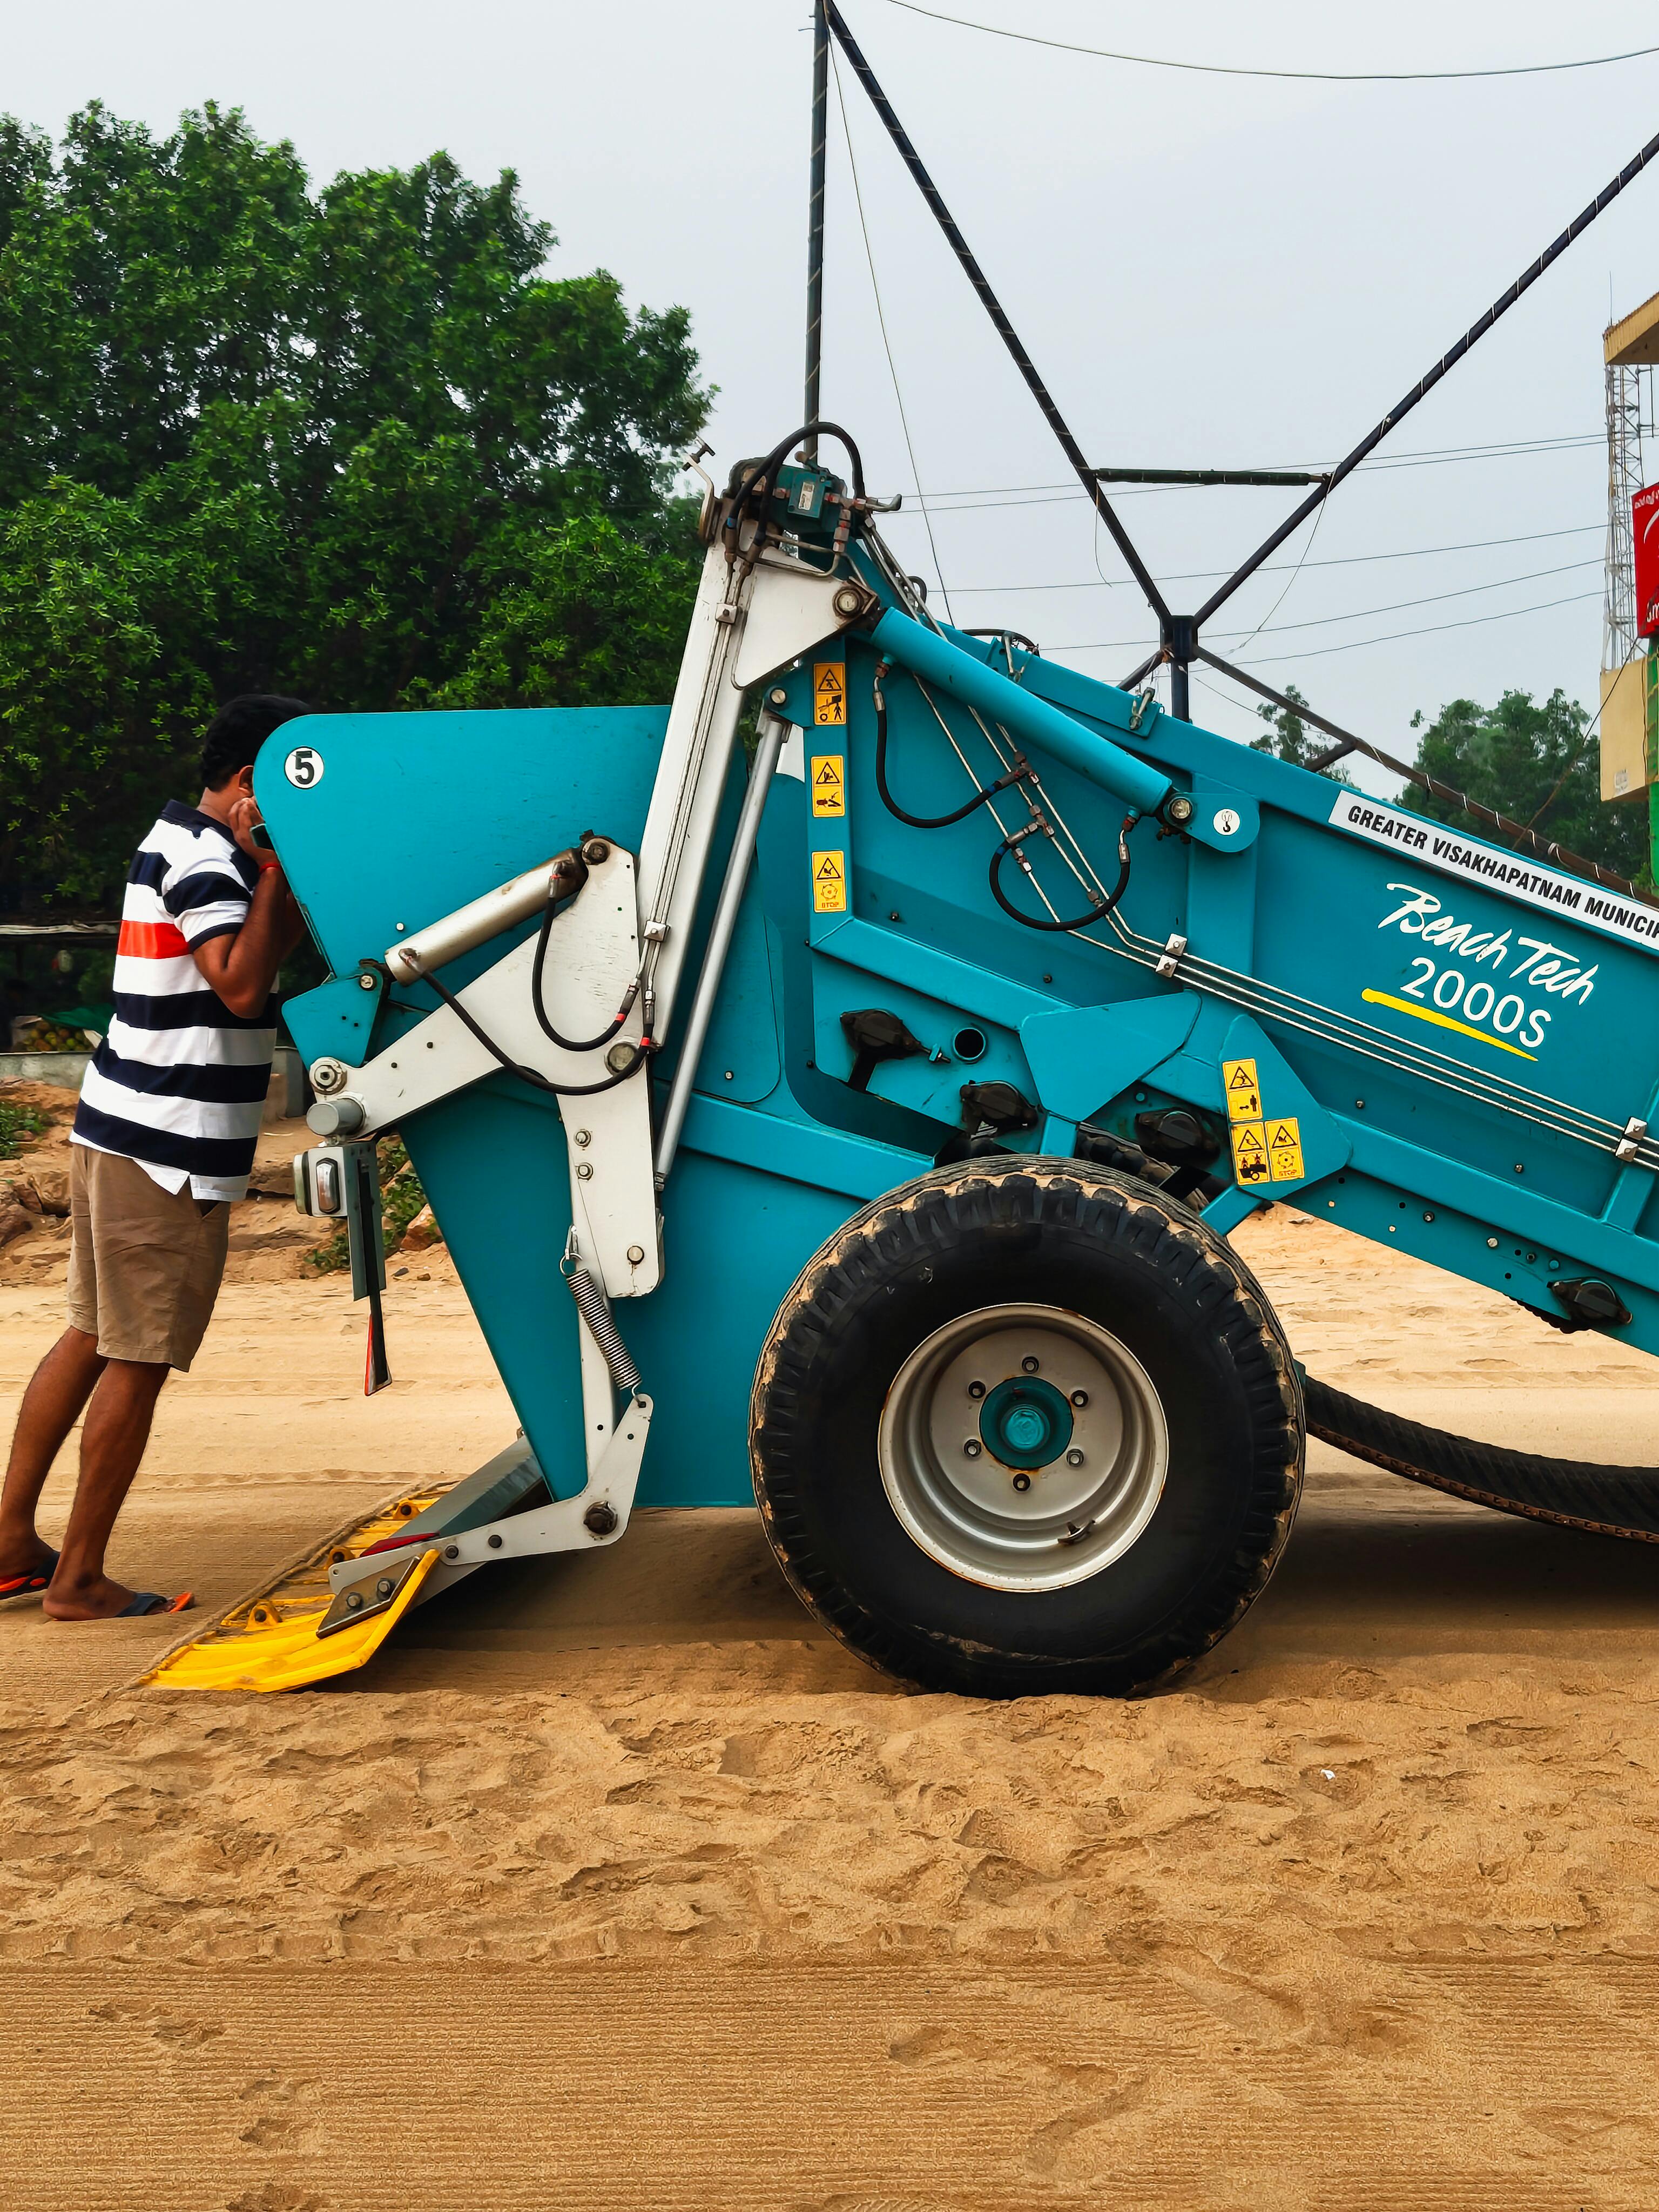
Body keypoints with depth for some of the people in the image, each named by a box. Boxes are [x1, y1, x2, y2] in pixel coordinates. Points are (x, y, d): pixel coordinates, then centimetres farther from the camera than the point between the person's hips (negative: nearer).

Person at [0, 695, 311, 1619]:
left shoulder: (182, 843, 18)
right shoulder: (204, 859, -13)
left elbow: (274, 959, 18)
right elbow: (241, 987, -24)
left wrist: (281, 873, 8)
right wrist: (275, 866, -20)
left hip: (119, 1129, 10)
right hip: (168, 1150, -10)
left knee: (92, 1338, 16)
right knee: (139, 1362, -2)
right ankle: (80, 1578, 7)